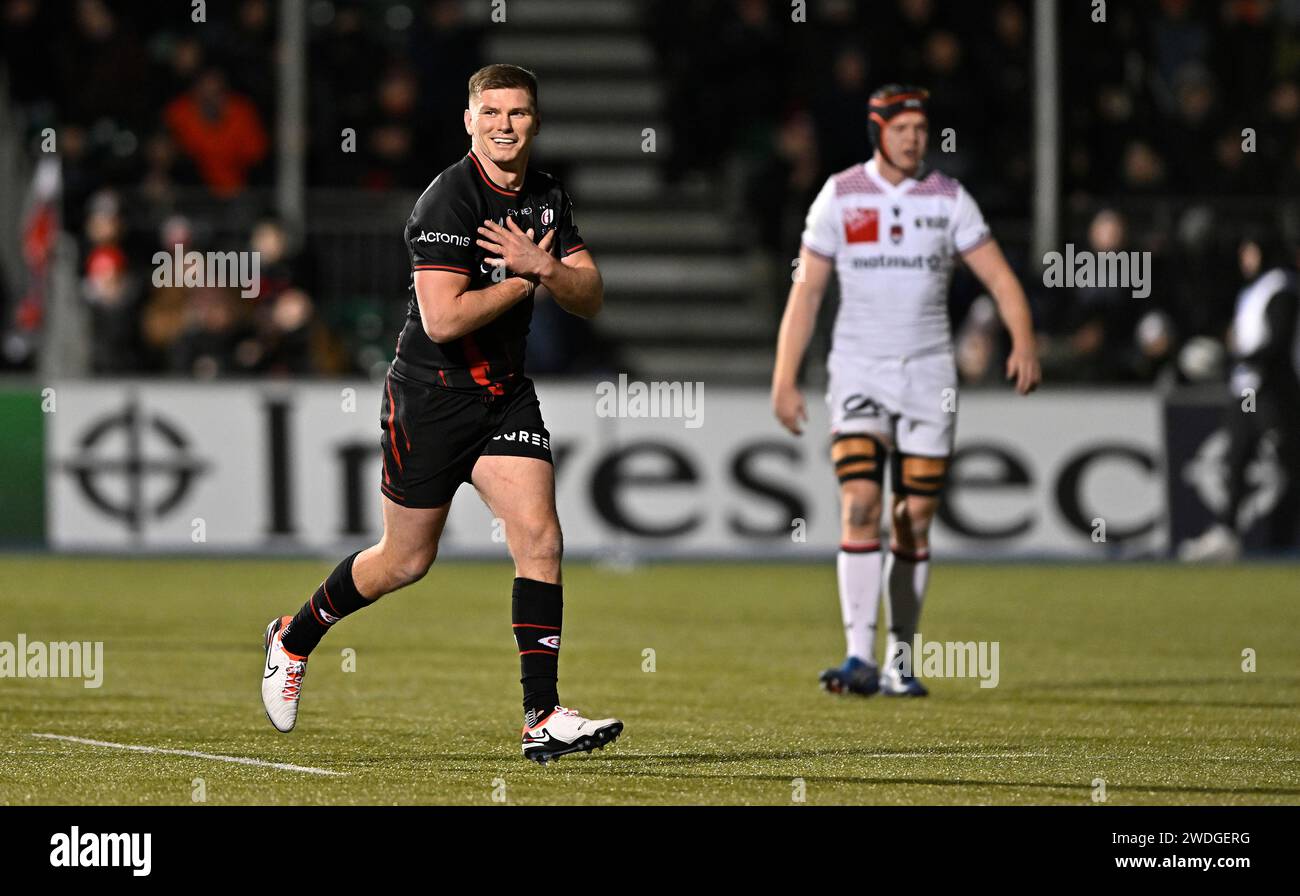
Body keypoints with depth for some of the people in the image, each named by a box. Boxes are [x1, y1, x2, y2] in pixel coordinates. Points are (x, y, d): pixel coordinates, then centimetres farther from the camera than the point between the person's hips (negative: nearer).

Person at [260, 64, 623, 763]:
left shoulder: (548, 198, 5)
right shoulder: (447, 201, -19)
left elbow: (591, 299, 3)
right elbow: (443, 320, -26)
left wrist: (545, 267, -17)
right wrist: (524, 281, -17)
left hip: (506, 392, 6)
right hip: (430, 396, -6)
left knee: (540, 538, -11)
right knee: (406, 560, 7)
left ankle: (543, 717, -11)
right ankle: (294, 639, 33)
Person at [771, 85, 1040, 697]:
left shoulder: (948, 199, 2)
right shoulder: (840, 197, 0)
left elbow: (1000, 279, 0)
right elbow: (805, 291, 2)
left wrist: (1023, 342, -19)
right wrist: (784, 380, -3)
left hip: (928, 373, 2)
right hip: (859, 371, -1)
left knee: (914, 521, 1)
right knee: (860, 505, -17)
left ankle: (900, 661, 11)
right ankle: (860, 657, -20)